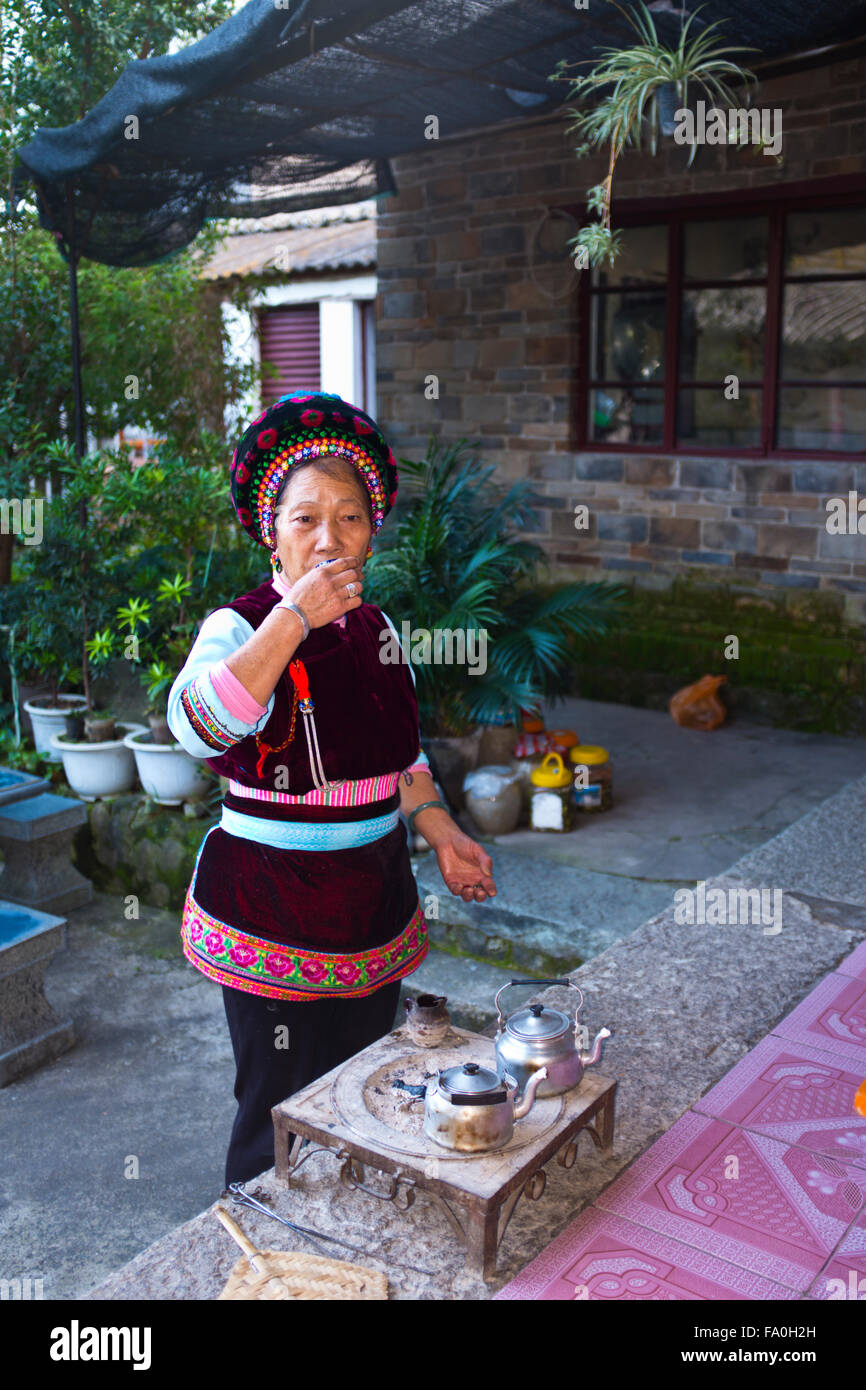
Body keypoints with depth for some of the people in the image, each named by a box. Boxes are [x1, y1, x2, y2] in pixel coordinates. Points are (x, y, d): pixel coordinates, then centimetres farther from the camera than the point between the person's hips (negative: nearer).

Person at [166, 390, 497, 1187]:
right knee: (283, 1120, 3)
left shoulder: (373, 629, 6)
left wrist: (443, 836, 9)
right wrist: (298, 615, -33)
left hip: (373, 905, 7)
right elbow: (200, 726, -36)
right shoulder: (240, 627, -13)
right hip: (274, 914, -6)